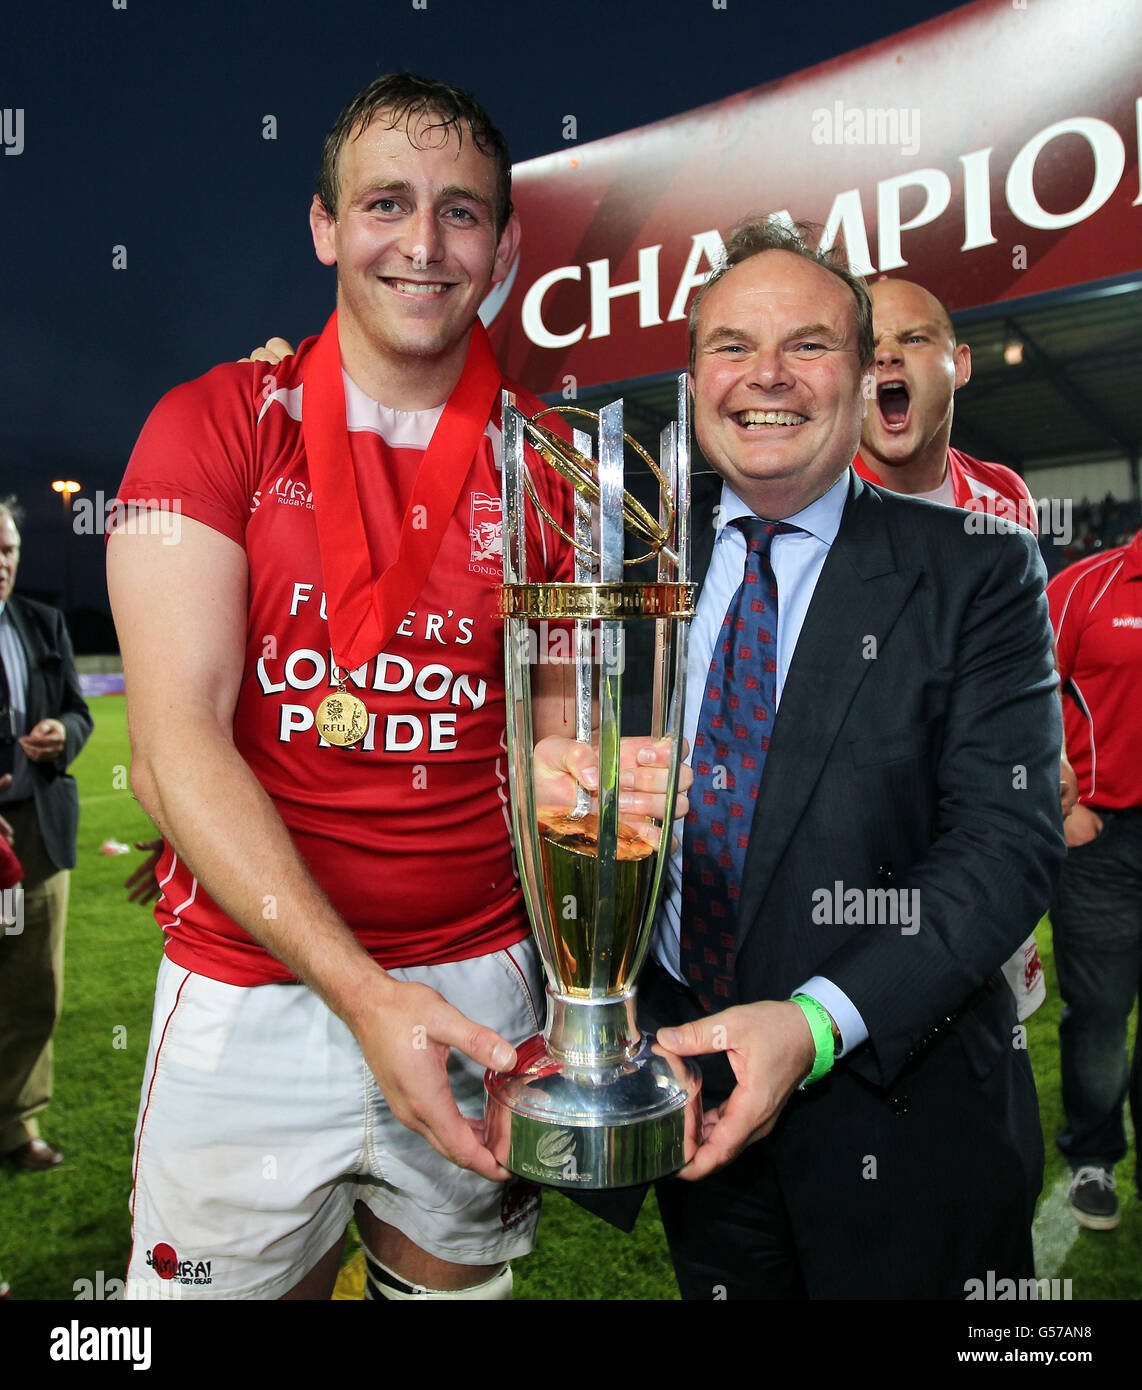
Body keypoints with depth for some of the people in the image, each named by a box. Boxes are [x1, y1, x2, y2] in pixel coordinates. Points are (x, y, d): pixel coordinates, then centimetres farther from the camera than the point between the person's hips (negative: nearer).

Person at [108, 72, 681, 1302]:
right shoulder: (211, 427, -5)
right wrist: (358, 989, -21)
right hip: (249, 996, -1)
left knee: (456, 1273, 21)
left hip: (478, 983, 2)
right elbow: (176, 742, -13)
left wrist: (561, 764, -15)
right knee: (228, 1270, 17)